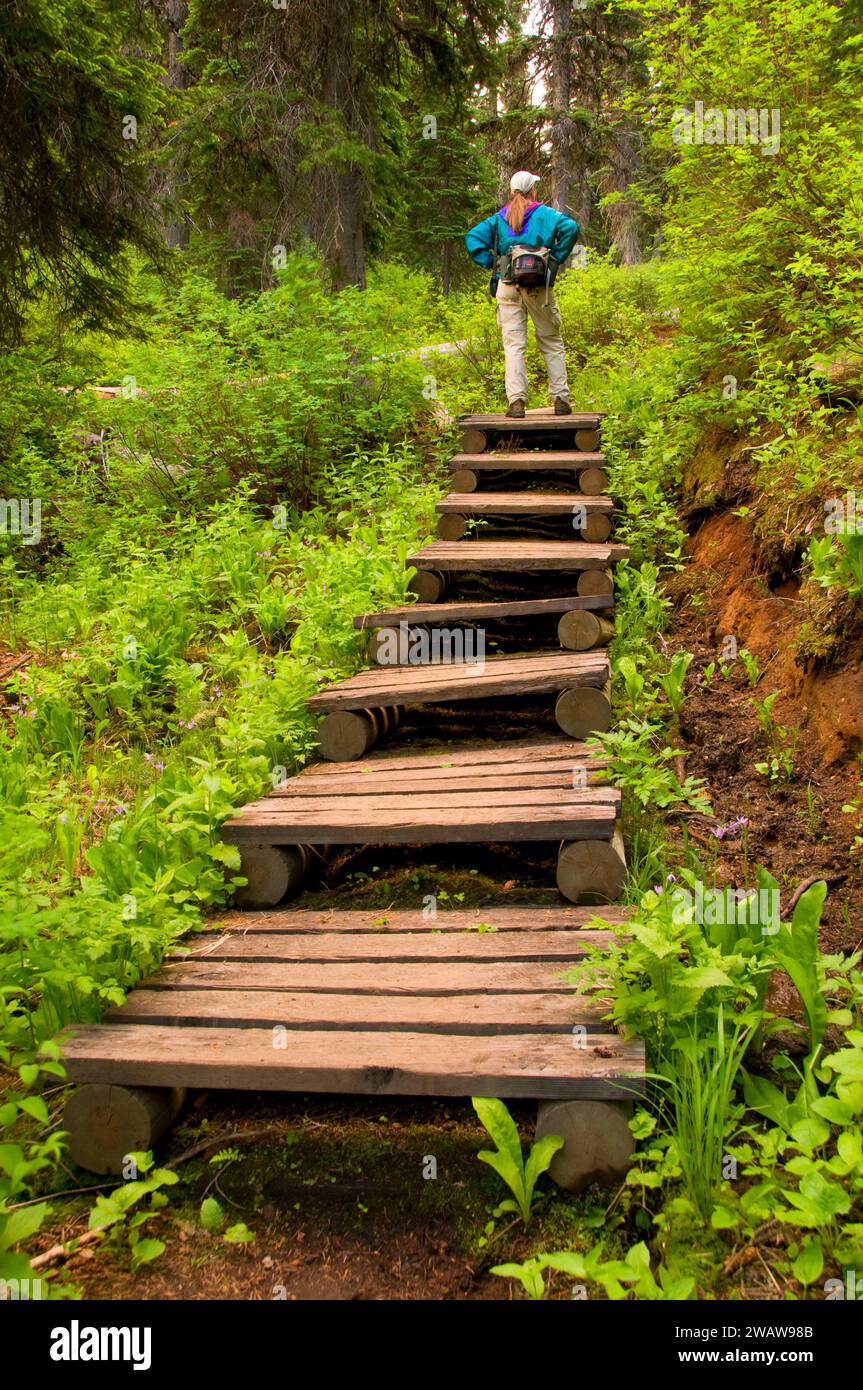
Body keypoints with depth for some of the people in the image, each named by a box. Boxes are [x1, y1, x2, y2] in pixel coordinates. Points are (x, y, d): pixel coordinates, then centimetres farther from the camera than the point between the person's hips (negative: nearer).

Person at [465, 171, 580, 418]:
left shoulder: (498, 218, 11)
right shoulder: (544, 214, 3)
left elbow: (472, 238, 4)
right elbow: (571, 228, -11)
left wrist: (491, 264, 4)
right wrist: (556, 257, -3)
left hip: (507, 287, 1)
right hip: (539, 286, -1)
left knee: (513, 345, 0)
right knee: (551, 343, 9)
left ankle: (516, 401, -11)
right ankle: (561, 399, 7)